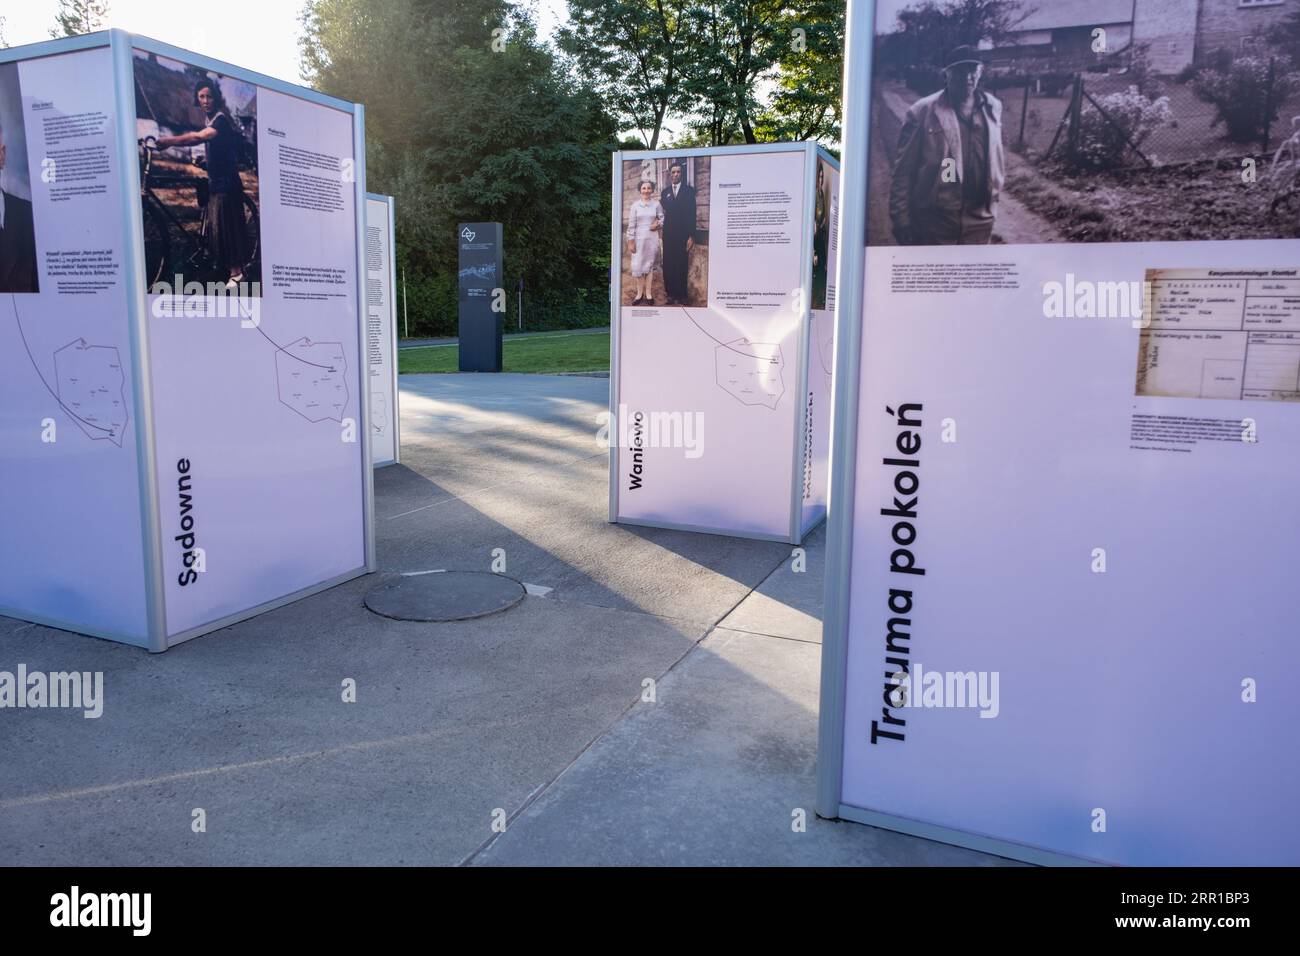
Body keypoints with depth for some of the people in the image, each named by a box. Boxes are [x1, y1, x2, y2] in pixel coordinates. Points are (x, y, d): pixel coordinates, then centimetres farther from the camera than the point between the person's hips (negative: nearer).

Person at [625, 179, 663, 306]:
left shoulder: (656, 204, 1)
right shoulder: (635, 205, -1)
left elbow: (662, 218, 12)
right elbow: (631, 225, -1)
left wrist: (659, 224, -9)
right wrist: (630, 241, -5)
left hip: (652, 239, 0)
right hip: (638, 239, 0)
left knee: (649, 265, 5)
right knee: (637, 266, -2)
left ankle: (649, 293, 12)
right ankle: (639, 293, 8)